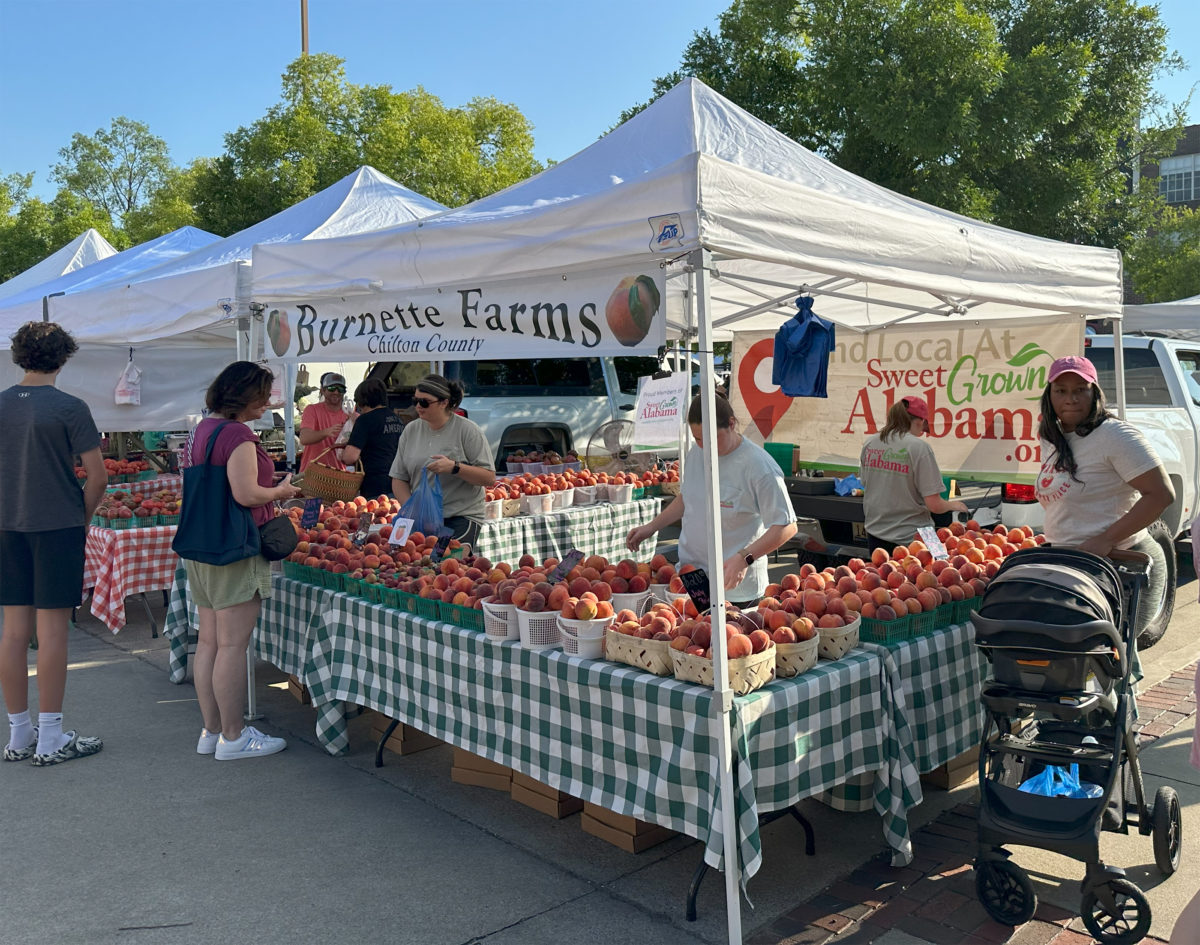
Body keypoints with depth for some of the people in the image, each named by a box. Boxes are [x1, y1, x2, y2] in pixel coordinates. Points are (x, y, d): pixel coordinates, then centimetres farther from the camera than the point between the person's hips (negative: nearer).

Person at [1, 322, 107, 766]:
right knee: (52, 631, -1)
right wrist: (83, 519, 5)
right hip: (58, 527, -5)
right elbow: (97, 477, -11)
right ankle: (50, 740, 5)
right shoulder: (69, 408, -9)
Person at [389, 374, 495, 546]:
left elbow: (490, 478, -8)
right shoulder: (411, 430, 10)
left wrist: (454, 467, -20)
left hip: (461, 517, -4)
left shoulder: (467, 430, -3)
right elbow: (398, 479, 12)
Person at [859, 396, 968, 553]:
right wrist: (953, 505, 7)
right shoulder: (919, 447, -14)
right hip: (910, 537, -5)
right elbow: (934, 505, -14)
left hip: (875, 534, 5)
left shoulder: (869, 445, 1)